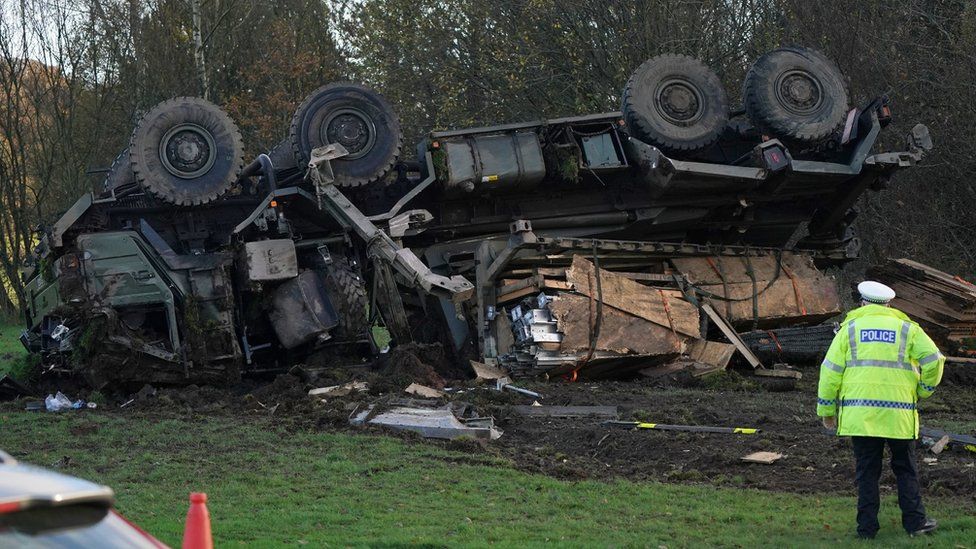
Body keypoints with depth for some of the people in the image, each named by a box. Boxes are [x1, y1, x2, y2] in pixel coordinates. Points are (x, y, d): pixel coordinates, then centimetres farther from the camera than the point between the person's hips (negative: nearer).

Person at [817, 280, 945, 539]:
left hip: (860, 413, 0)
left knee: (867, 471, 6)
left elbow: (831, 370, 3)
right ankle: (915, 521, 13)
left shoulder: (850, 327, 8)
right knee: (906, 469, 13)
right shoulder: (906, 328, 9)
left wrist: (826, 409, 9)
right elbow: (933, 359, -3)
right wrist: (923, 390, 11)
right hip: (899, 413, 0)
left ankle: (867, 526, 5)